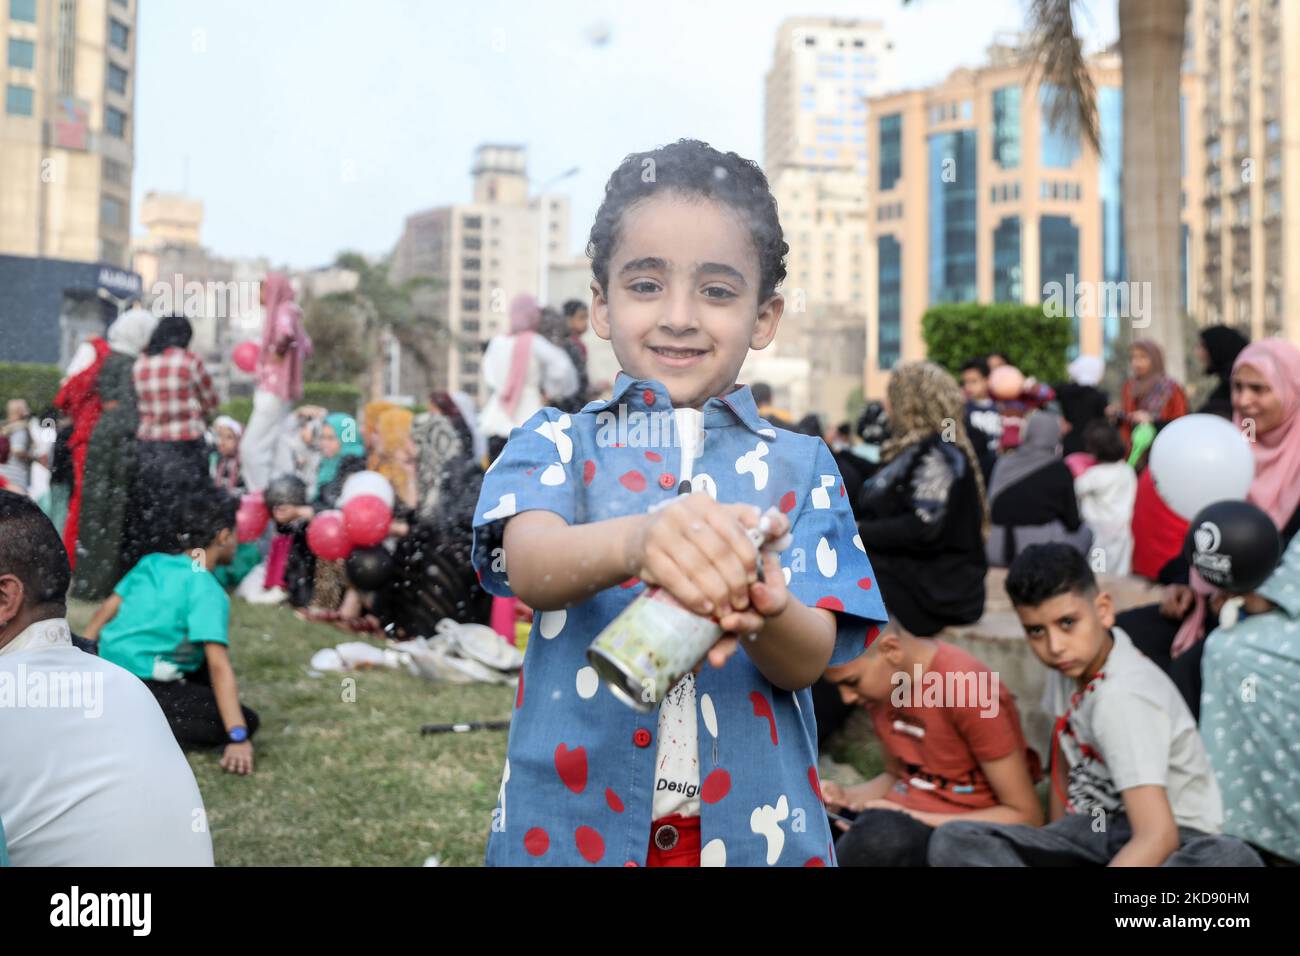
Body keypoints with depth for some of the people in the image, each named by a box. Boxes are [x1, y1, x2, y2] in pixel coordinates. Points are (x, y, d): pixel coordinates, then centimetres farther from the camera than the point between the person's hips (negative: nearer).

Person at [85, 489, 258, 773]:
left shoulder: (152, 563, 6)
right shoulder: (207, 591, -15)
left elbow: (108, 610, 13)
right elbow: (219, 667, -22)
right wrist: (238, 738, -25)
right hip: (139, 690, -9)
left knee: (205, 673, 27)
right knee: (246, 721, -9)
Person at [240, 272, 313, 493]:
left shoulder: (283, 312, -13)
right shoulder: (289, 313, 14)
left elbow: (287, 335, -36)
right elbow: (306, 348, 22)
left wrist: (277, 353, -18)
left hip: (273, 392, -10)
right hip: (279, 392, 10)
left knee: (252, 448, -9)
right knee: (267, 449, 12)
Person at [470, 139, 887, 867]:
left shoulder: (800, 466, 1)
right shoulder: (559, 442, -1)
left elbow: (808, 662, -7)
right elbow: (530, 566, -21)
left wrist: (765, 613, -29)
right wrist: (635, 541, -41)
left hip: (751, 823, 1)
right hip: (570, 819, -1)